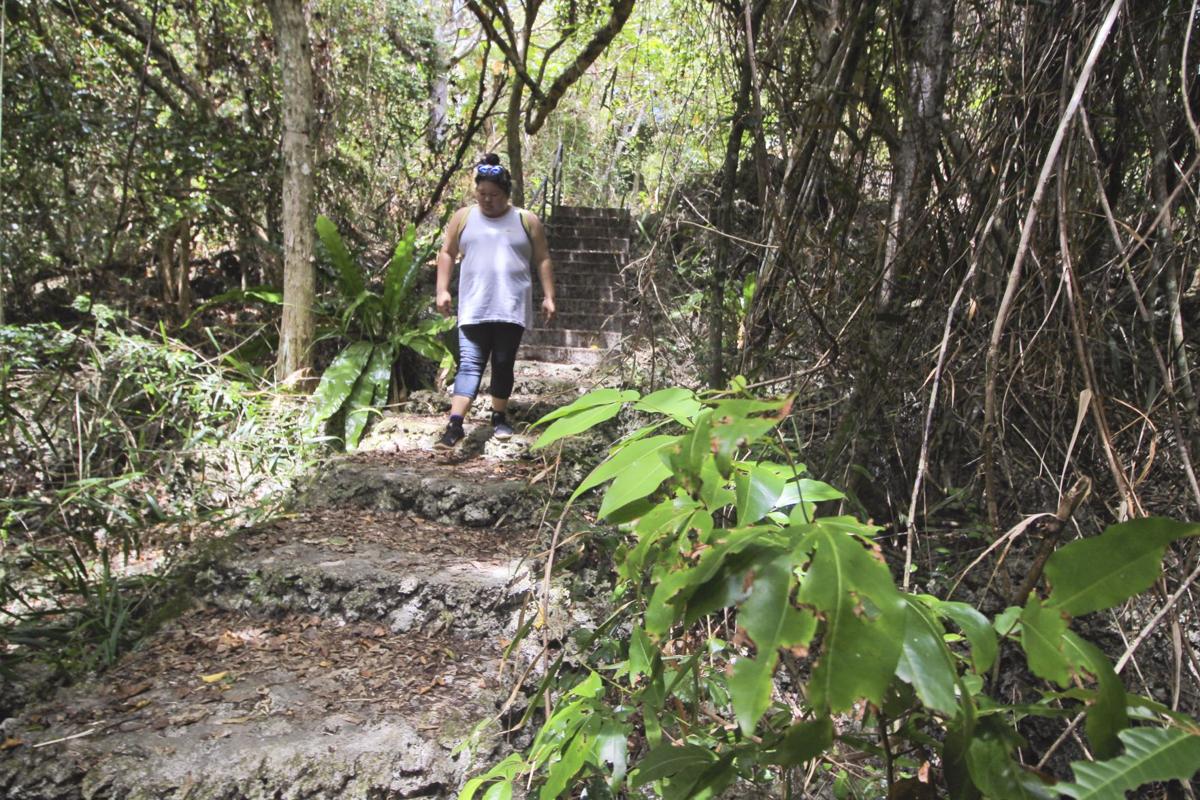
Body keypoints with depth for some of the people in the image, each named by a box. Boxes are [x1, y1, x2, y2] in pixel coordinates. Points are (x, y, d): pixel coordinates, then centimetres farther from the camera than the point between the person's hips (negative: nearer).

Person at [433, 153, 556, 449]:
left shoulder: (526, 220, 6)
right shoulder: (463, 217, 9)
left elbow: (543, 260, 8)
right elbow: (446, 253, 12)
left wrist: (549, 296, 1)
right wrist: (442, 290, 1)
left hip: (512, 308, 0)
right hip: (473, 308, 0)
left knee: (503, 364, 5)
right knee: (470, 364, -8)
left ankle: (499, 417, 21)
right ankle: (455, 424, -16)